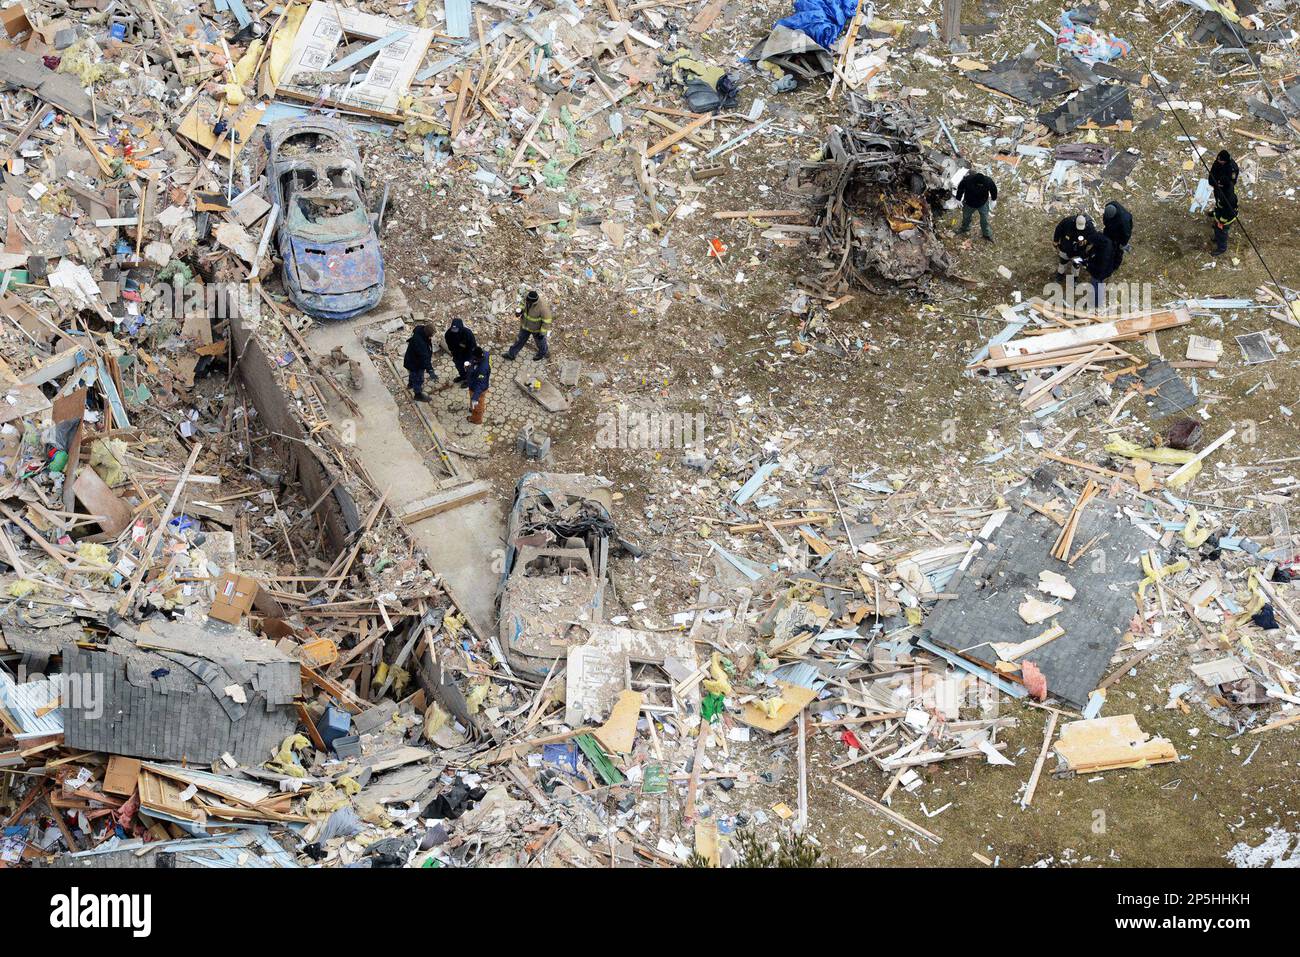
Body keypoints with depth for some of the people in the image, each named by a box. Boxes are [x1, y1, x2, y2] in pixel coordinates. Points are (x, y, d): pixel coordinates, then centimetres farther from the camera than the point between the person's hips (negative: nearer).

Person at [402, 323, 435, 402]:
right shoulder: (419, 342, -45)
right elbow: (424, 357, -45)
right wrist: (430, 370, -45)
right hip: (415, 363, -9)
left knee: (413, 373, 36)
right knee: (418, 378, 15)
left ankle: (410, 384, 63)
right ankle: (418, 394, 37)